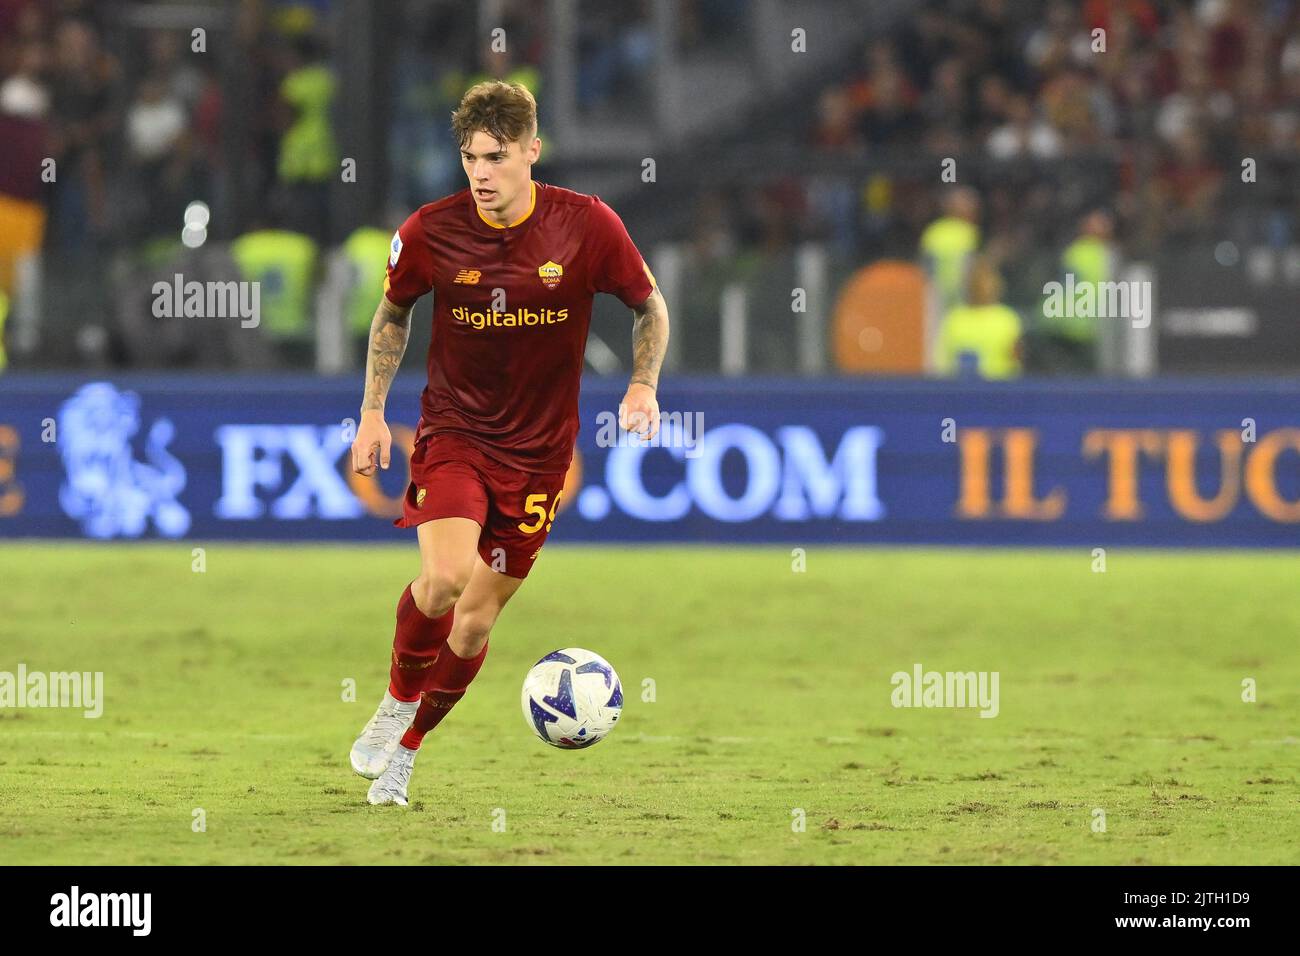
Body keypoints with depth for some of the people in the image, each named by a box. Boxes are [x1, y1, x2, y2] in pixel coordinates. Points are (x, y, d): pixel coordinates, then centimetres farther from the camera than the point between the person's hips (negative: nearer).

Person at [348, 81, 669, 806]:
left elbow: (650, 306, 5)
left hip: (538, 449, 1)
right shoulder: (431, 232, -10)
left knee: (476, 620, 3)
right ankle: (398, 701, 3)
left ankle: (404, 752, 24)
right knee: (445, 576, -25)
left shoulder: (587, 226, -12)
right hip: (453, 430, -1)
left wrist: (644, 385, -9)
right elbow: (394, 313, 10)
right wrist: (374, 409, 6)